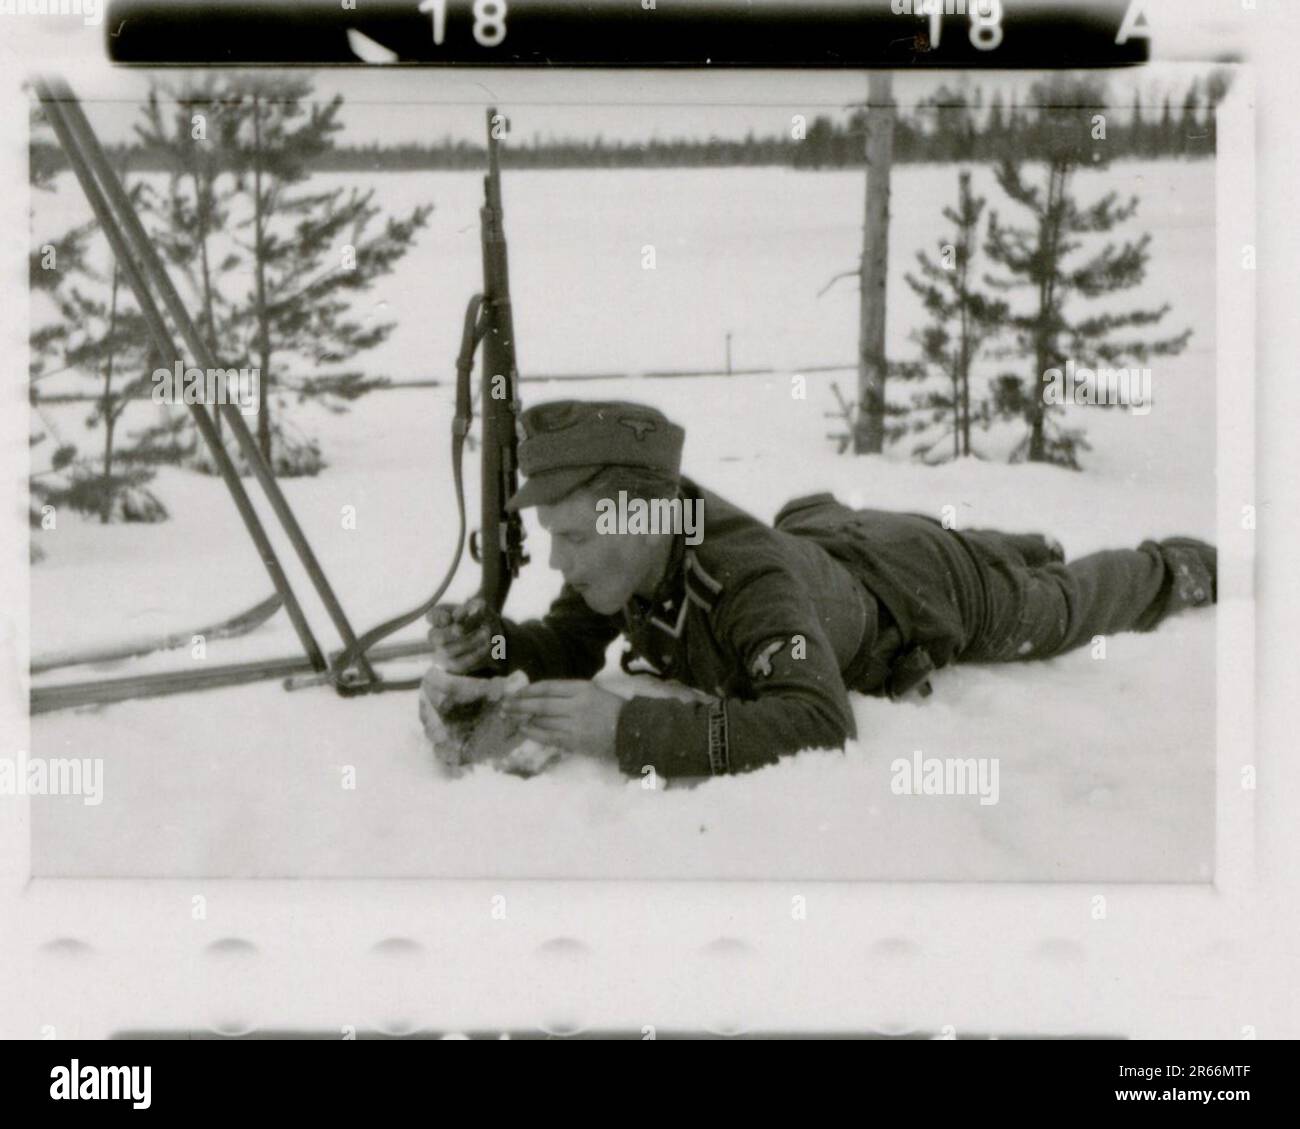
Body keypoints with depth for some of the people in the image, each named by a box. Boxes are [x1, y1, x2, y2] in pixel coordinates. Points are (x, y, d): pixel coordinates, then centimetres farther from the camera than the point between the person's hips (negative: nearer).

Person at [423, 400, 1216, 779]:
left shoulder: (747, 574, -50)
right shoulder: (623, 552, -32)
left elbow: (819, 723, -63)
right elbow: (569, 646, -15)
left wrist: (626, 729, -67)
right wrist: (492, 646, -38)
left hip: (940, 590, -5)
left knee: (1065, 604, 25)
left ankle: (1178, 568, 56)